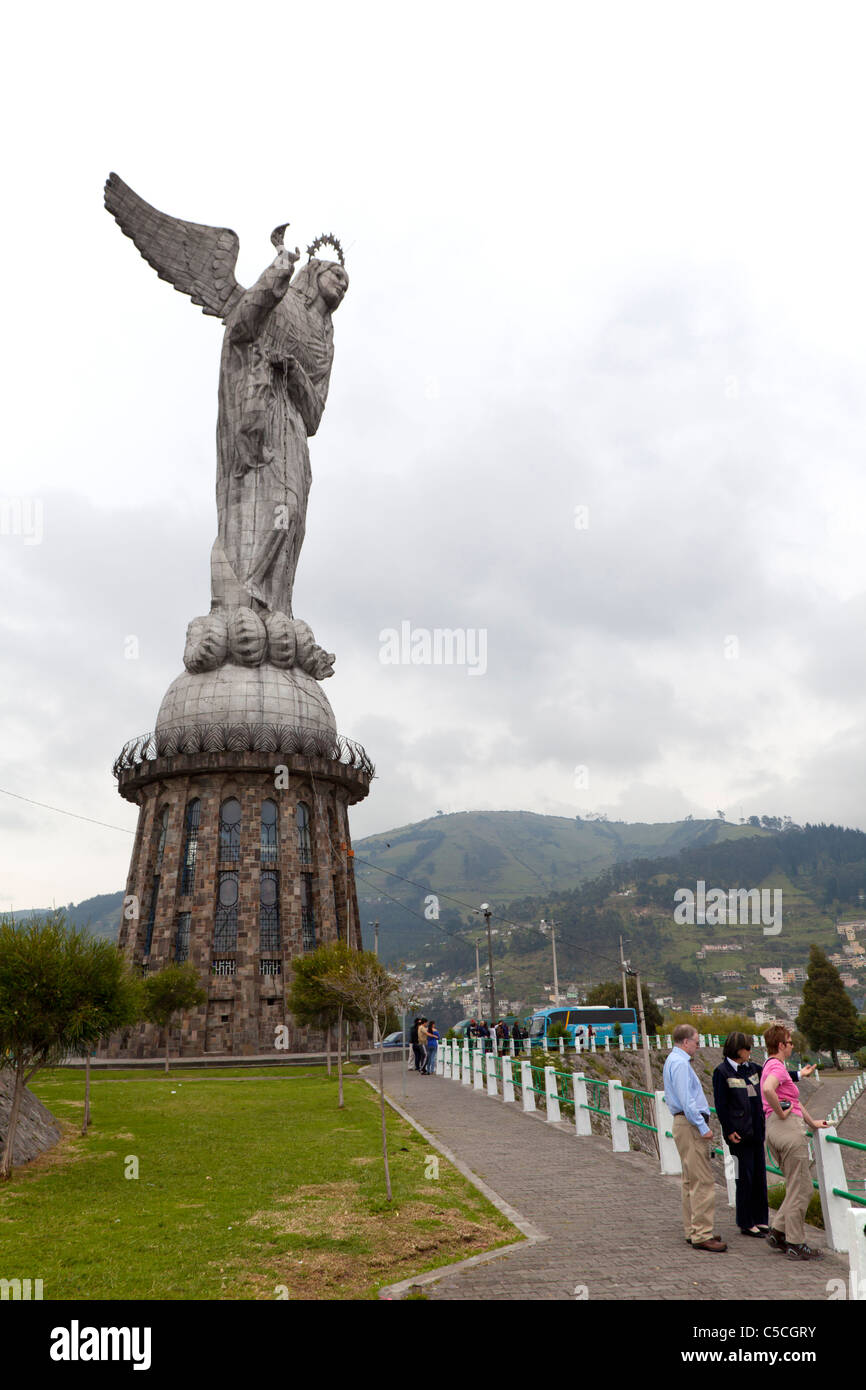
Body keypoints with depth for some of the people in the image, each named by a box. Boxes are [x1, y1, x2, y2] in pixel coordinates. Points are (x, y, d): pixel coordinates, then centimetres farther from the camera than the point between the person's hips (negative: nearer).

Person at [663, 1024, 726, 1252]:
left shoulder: (674, 1060, 17)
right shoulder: (680, 1063, -16)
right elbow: (686, 1101, -22)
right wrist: (703, 1127, -18)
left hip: (684, 1123, 11)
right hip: (690, 1124, -11)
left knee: (691, 1180, 14)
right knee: (703, 1181, -10)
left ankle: (692, 1231, 20)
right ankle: (702, 1235, -10)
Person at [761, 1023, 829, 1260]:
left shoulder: (770, 1066, 20)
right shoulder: (777, 1066, -12)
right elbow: (769, 1090, -34)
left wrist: (811, 1122, 36)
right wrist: (781, 1113, -19)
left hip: (773, 1129, 10)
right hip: (788, 1128, -10)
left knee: (797, 1187, 17)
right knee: (801, 1188, -2)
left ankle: (778, 1231, 14)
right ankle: (796, 1244, 3)